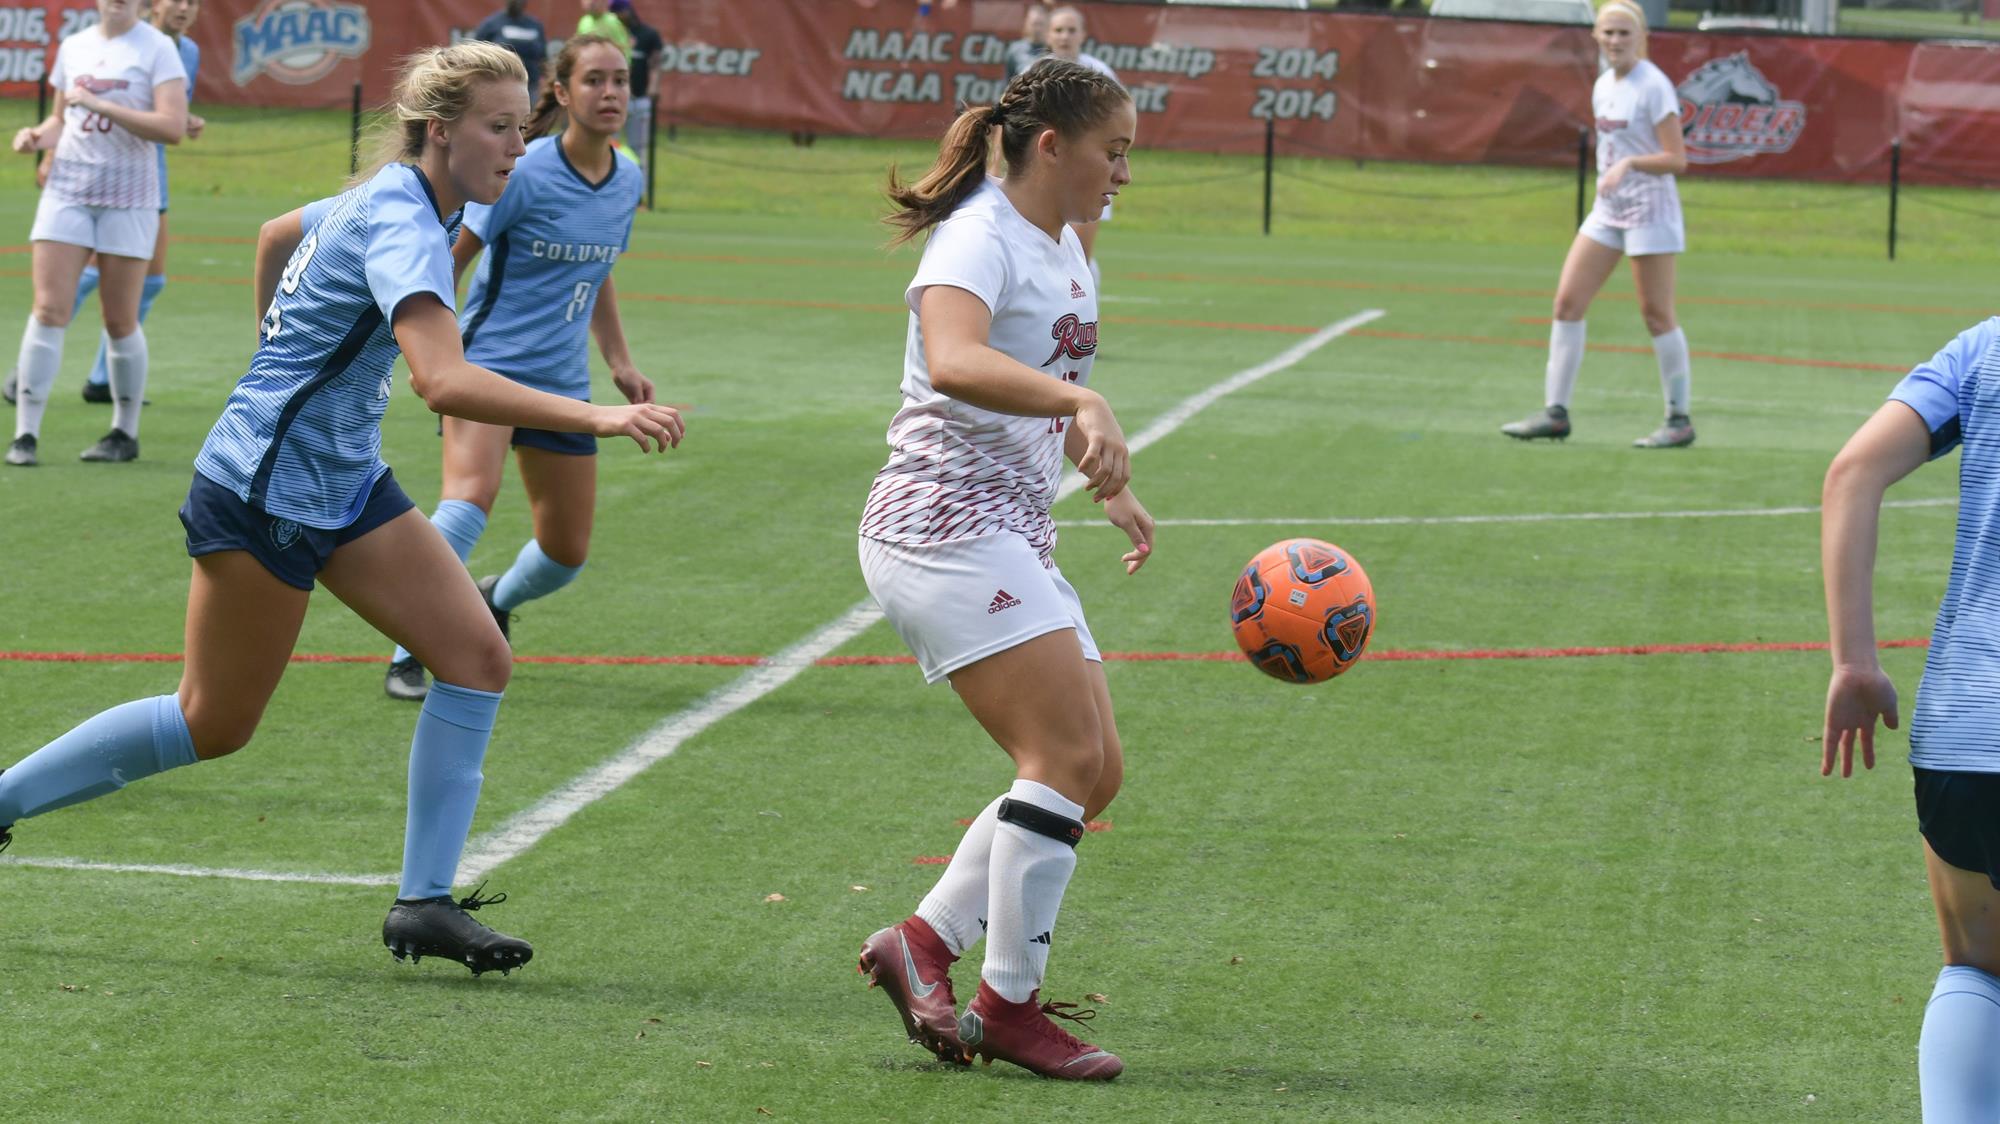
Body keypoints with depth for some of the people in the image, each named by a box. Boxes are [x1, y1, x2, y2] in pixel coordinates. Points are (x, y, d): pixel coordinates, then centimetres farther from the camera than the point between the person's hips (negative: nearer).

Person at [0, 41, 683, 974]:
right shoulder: (402, 223, -24)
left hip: (343, 482, 9)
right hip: (259, 492, -9)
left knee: (478, 657, -5)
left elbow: (275, 234, 27)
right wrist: (594, 418, -43)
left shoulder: (388, 200, 7)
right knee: (213, 724, 4)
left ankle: (425, 903, -3)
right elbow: (443, 381, -39)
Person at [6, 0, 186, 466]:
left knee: (120, 322, 2)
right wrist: (38, 136, 0)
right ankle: (26, 434, -6)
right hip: (68, 187, 3)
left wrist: (100, 104, -21)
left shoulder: (156, 48, -5)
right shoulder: (73, 47, 11)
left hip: (128, 195, -3)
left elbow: (173, 127, -16)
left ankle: (125, 432, 18)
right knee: (48, 310, -6)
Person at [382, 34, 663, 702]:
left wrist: (621, 364, 16)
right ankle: (407, 658, -28)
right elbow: (448, 261, -7)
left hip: (562, 382, 6)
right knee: (472, 493, -32)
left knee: (567, 553, 8)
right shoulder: (522, 172, -13)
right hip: (488, 363, -6)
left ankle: (492, 604, 42)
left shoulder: (628, 183, 5)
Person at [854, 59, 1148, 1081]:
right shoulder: (979, 236, -13)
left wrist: (1109, 488, 28)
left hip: (1013, 541, 10)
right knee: (1068, 754, -17)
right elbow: (954, 362, -34)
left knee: (1093, 772, 3)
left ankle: (923, 942, 6)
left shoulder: (1065, 248, 18)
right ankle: (1009, 1007, -10)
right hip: (945, 528, -10)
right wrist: (1084, 403, -46)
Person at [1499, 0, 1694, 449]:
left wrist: (1628, 164, -29)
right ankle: (1556, 411, 5)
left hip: (1648, 210, -8)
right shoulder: (1604, 86, 10)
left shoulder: (1653, 86, -13)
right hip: (1607, 210, 8)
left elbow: (1676, 159, -16)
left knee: (1656, 314, -3)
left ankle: (1679, 420, 6)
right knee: (1567, 301, 1)